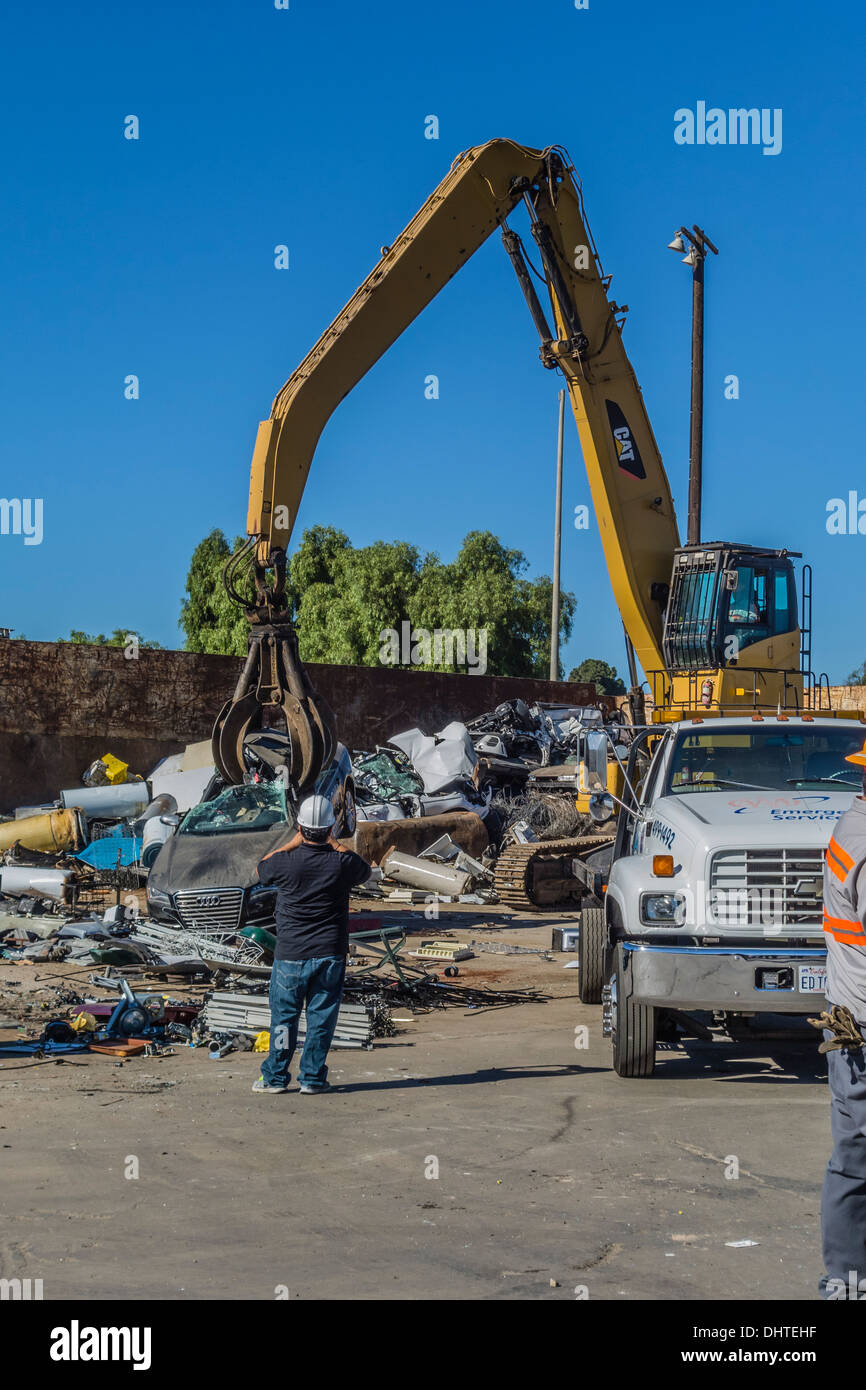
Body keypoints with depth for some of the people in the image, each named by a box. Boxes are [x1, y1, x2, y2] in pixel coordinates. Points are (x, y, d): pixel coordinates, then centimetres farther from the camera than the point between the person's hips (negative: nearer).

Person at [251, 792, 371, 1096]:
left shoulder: (285, 862, -14)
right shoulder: (341, 863, -10)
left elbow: (261, 869, 11)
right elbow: (366, 869, 14)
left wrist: (294, 842, 10)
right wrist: (334, 843, 16)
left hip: (290, 954, -1)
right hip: (330, 955, 1)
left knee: (284, 1017, 9)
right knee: (321, 1017, 9)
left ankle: (275, 1077, 15)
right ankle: (312, 1078, 12)